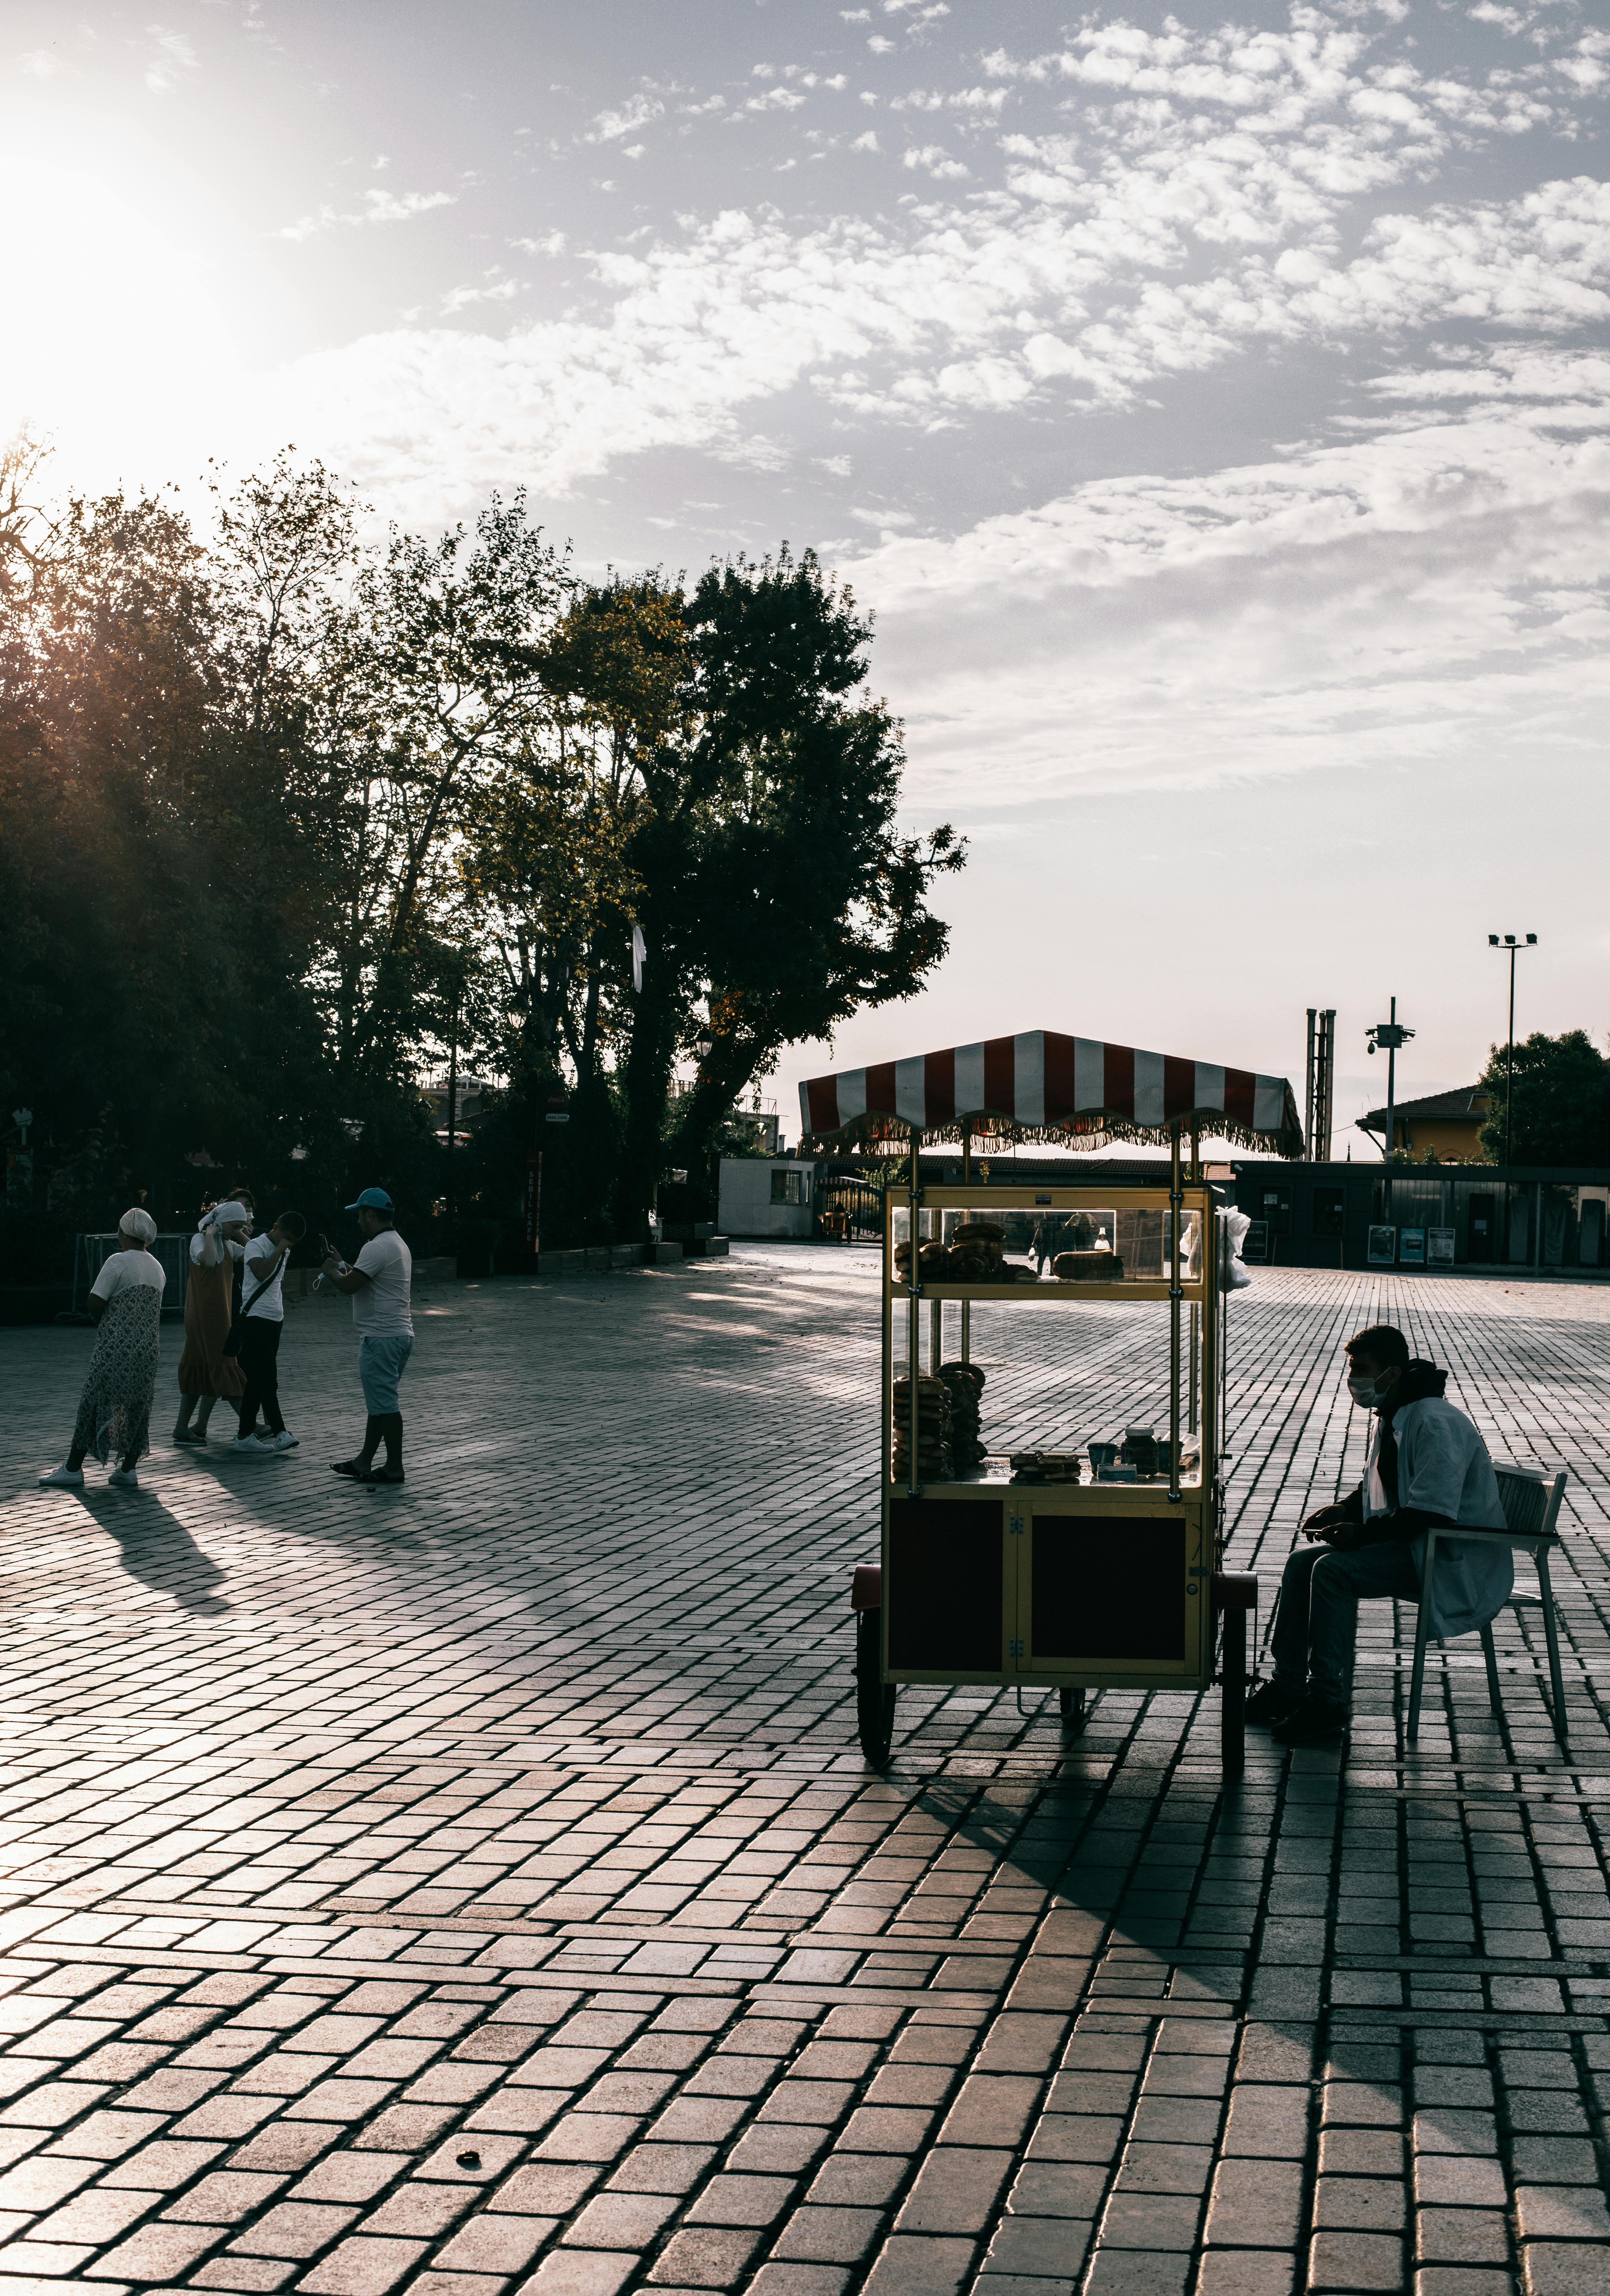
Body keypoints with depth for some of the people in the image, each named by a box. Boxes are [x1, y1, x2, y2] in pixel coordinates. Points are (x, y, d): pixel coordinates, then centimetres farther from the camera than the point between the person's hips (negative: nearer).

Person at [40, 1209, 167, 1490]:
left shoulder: (118, 1261, -9)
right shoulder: (157, 1268, 13)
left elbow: (95, 1303, -13)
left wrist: (100, 1322, 8)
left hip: (117, 1348, -6)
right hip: (149, 1348, 6)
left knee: (94, 1403, 0)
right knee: (138, 1406, 9)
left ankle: (73, 1469, 3)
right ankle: (128, 1469, 10)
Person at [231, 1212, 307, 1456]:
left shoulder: (285, 1251, 16)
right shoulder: (256, 1246, -9)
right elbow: (261, 1273, -27)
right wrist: (279, 1250, -19)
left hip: (275, 1321, 8)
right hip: (255, 1320, -8)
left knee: (257, 1380, 8)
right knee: (267, 1378, -11)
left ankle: (245, 1436, 10)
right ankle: (279, 1433, -13)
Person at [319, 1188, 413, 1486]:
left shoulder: (377, 1247, -17)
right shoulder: (398, 1244, 17)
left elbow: (349, 1285, -20)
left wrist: (331, 1269, -1)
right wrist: (342, 1264, 25)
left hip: (381, 1338, -11)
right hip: (400, 1335, 11)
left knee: (384, 1404, -6)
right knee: (380, 1402, 15)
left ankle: (394, 1467, -3)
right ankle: (364, 1461, 23)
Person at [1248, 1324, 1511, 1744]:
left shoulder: (1436, 1424, -22)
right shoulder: (1391, 1415, 10)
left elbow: (1432, 1513, -27)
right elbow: (1379, 1488, 24)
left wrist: (1362, 1533, -24)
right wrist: (1344, 1509, 5)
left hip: (1454, 1561, -10)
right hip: (1410, 1542, 10)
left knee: (1333, 1568, -25)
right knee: (1302, 1563, -1)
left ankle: (1327, 1704, -21)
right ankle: (1287, 1686, 5)